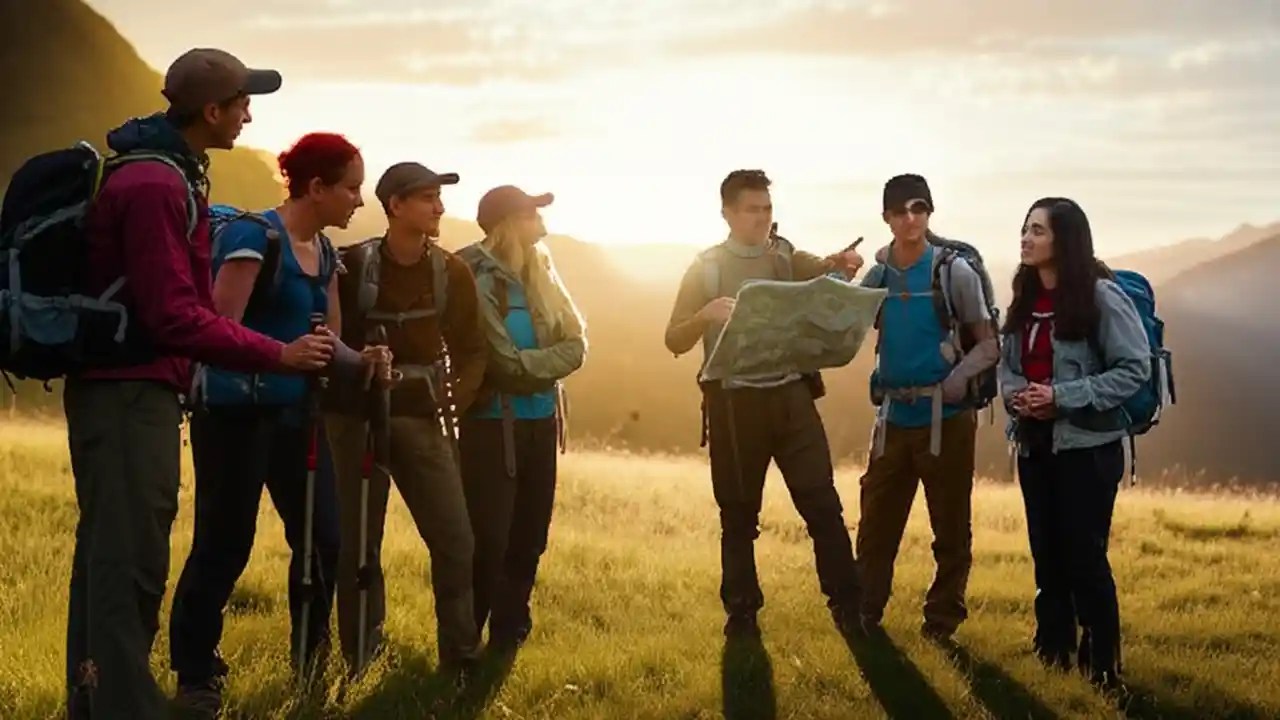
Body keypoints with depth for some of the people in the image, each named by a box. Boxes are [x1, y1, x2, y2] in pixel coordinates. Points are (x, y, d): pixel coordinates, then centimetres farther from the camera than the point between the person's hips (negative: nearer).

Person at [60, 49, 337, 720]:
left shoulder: (164, 172, 13)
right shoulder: (154, 186, -19)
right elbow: (176, 317, -21)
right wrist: (278, 354, -15)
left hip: (122, 391, 10)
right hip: (130, 393, -10)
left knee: (108, 556, 14)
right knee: (132, 562, -11)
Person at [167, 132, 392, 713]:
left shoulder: (323, 251, 10)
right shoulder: (254, 237, -15)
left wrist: (359, 360, -4)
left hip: (293, 413, 8)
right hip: (236, 412, -8)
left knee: (323, 539, 6)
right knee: (224, 545, -2)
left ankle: (310, 666, 20)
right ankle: (194, 677, 11)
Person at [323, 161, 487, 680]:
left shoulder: (452, 272, 2)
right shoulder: (352, 265, -6)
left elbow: (471, 349, 8)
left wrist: (455, 402, -5)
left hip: (421, 419, 2)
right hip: (356, 418, -2)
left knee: (455, 540, -4)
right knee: (358, 544, 1)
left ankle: (461, 662, 7)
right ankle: (362, 665, 11)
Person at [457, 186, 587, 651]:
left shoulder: (540, 273, 7)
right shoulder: (476, 280, -14)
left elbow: (576, 345, 0)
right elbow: (506, 362, -19)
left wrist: (529, 367, -15)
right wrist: (547, 362, -4)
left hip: (540, 420, 7)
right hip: (492, 423, -7)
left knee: (528, 537, 12)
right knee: (486, 539, -5)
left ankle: (509, 636, 24)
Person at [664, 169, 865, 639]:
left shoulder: (787, 258, 9)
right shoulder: (706, 268, 2)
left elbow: (824, 273, -10)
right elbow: (674, 342, -1)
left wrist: (842, 266, -33)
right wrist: (706, 315, -20)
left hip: (791, 396, 2)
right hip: (733, 403, -2)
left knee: (822, 504, -3)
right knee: (738, 516, 5)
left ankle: (847, 605, 3)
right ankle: (741, 615, 13)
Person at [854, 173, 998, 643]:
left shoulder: (955, 271, -6)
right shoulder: (878, 275, 6)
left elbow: (989, 345, -5)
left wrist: (961, 376, -23)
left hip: (945, 418, -4)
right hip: (894, 418, 4)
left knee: (951, 529, 5)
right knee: (875, 526, 7)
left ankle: (941, 623, 15)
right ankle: (860, 618, 16)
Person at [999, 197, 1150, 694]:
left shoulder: (1101, 296, -13)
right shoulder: (1025, 298, 9)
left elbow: (1134, 368, -16)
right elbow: (1007, 363, 16)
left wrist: (1063, 397, -21)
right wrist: (1015, 392, -8)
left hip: (1086, 446, -7)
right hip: (1035, 445, 7)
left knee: (1085, 557, -4)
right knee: (1047, 556, 13)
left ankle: (1102, 667, 5)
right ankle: (1052, 655, 24)